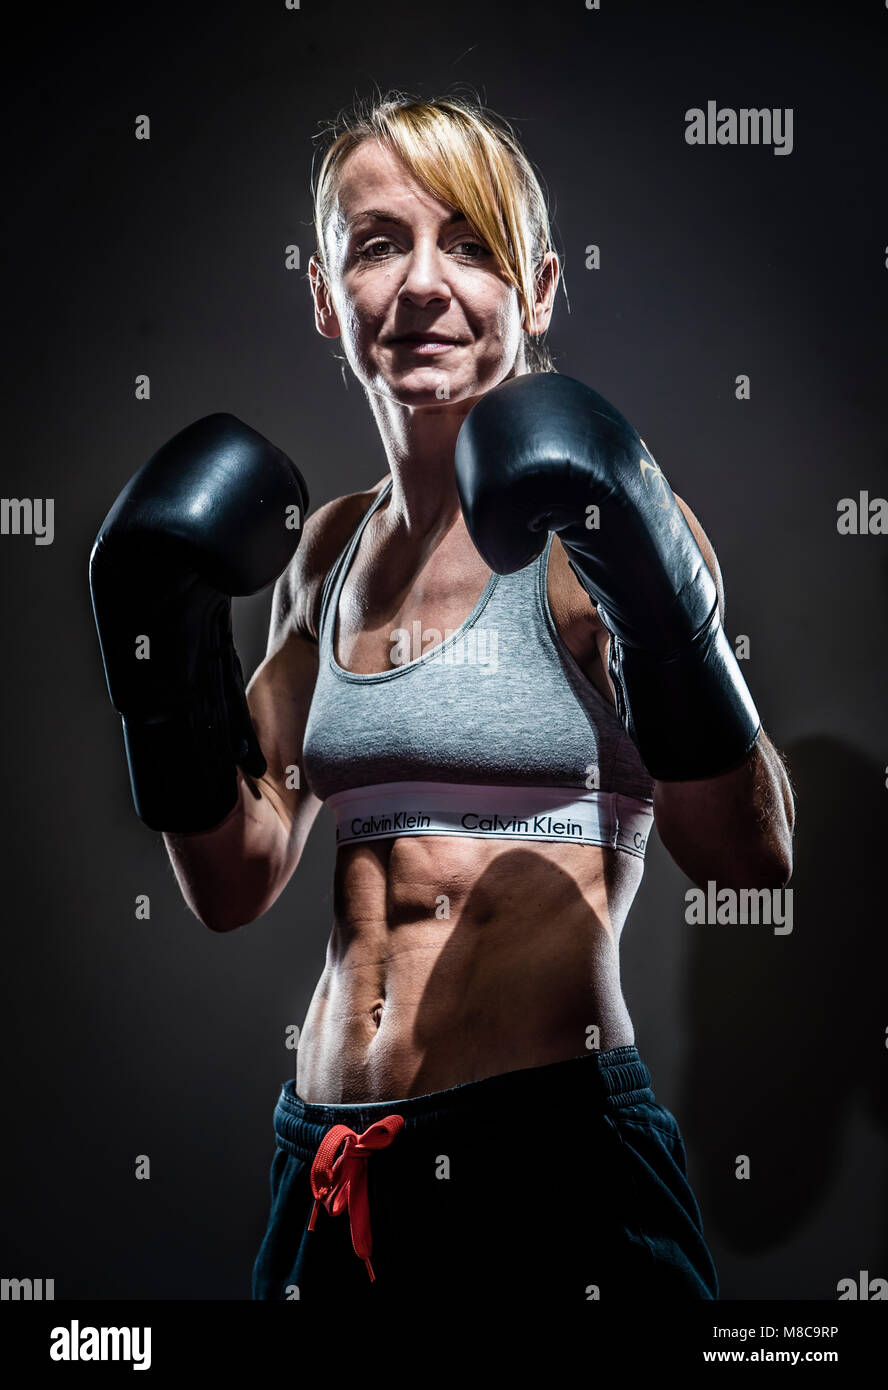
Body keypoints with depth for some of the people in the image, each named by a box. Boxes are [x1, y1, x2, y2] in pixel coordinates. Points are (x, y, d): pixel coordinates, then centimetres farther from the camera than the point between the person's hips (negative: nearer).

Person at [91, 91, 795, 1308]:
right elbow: (236, 885, 9)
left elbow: (752, 866, -18)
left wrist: (661, 616, -31)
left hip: (553, 1157, -5)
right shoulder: (332, 551, 7)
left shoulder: (588, 525, -9)